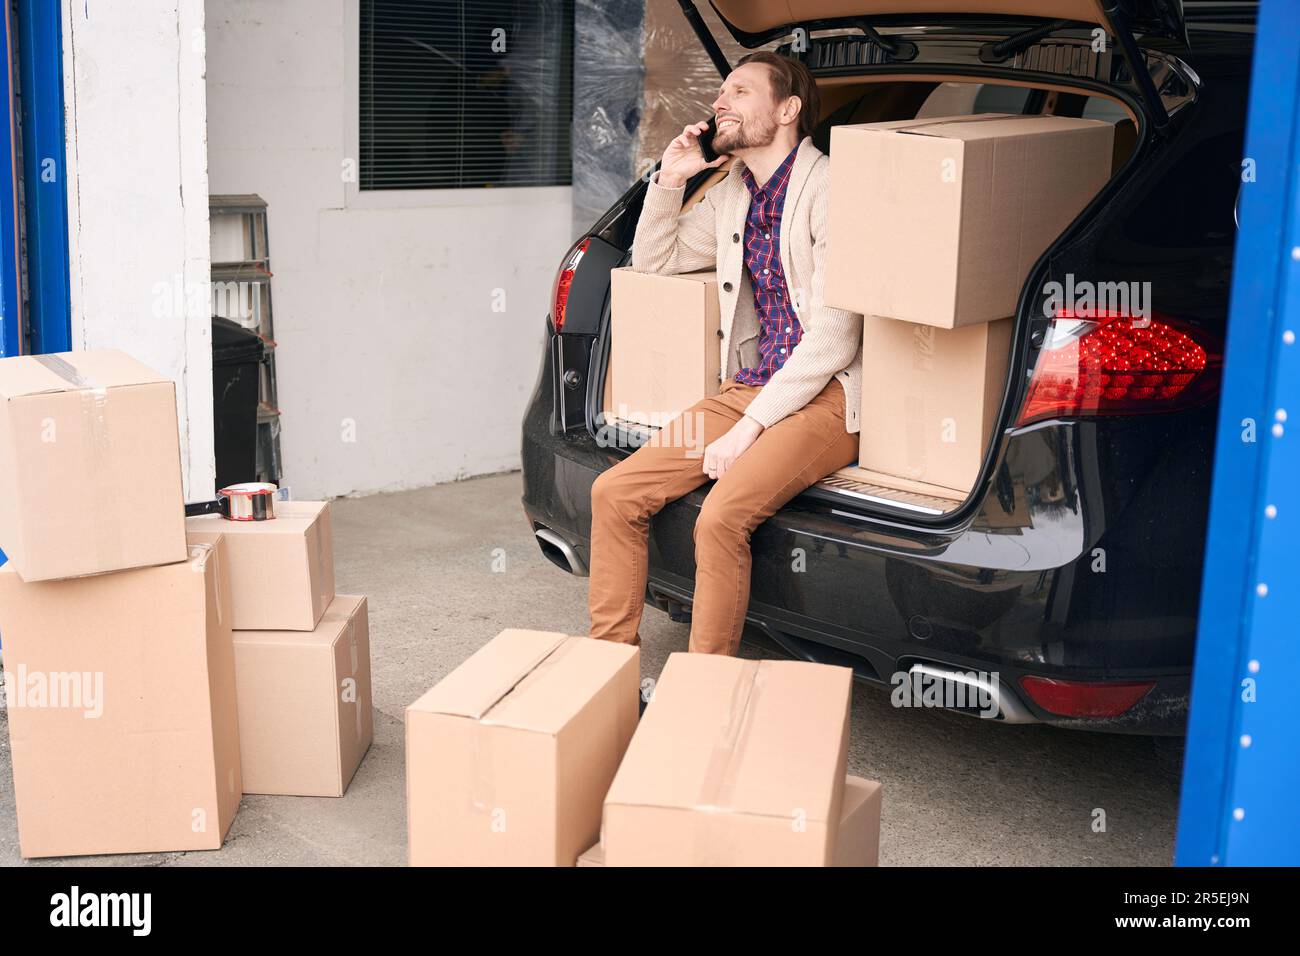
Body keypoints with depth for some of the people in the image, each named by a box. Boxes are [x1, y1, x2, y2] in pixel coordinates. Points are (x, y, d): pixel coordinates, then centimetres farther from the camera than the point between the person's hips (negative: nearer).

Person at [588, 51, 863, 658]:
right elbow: (652, 261, 29)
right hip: (748, 389, 8)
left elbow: (834, 337, -16)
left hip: (824, 397, -7)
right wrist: (669, 181, 12)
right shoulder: (731, 196, 16)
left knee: (720, 517, -29)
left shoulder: (829, 191, -10)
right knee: (614, 493, -6)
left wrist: (749, 427, -18)